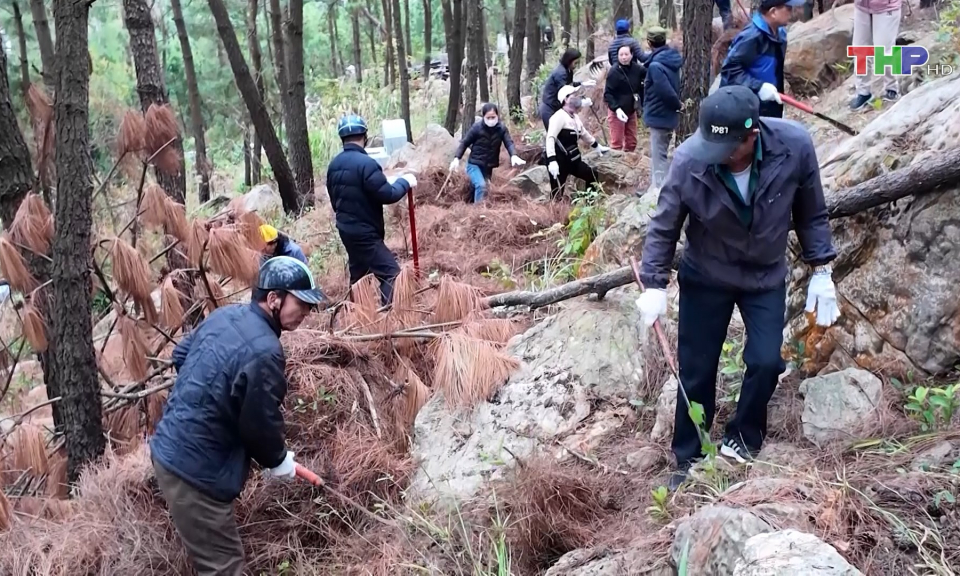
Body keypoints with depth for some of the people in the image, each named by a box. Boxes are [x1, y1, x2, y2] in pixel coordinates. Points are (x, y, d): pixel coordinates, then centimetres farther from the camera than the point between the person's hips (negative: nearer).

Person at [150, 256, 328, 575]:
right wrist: (279, 461, 2)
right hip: (194, 470, -9)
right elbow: (259, 425, -18)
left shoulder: (224, 314, 4)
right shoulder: (263, 352, -25)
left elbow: (180, 355, 20)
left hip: (168, 448, 10)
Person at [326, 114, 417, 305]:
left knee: (358, 273, 22)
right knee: (391, 273, -8)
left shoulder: (334, 165, 6)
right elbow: (387, 195, -21)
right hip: (364, 232, -9)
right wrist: (405, 182, -4)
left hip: (346, 229, 9)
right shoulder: (366, 163, -22)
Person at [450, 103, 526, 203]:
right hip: (474, 164, -4)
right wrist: (456, 158, -16)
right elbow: (464, 143, -5)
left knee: (485, 187, 11)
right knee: (481, 185, -25)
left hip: (489, 166, 4)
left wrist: (514, 156, -36)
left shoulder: (502, 128, -7)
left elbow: (509, 143, -15)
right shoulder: (477, 127, -13)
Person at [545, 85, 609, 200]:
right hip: (559, 161, -10)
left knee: (593, 176, 13)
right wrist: (552, 160, -35)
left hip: (573, 160, 10)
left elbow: (584, 134, 31)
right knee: (557, 195, -8)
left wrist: (598, 146, 38)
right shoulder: (559, 116, -16)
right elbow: (550, 138, -26)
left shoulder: (575, 117, 14)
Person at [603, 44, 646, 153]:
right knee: (617, 142, -3)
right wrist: (616, 108, -29)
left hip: (631, 111, 6)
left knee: (632, 142, 13)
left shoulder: (637, 69, -3)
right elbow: (608, 94, -17)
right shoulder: (614, 72, -16)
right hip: (617, 111, -6)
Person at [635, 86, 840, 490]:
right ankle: (688, 461, 23)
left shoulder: (795, 145, -25)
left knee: (765, 361, -7)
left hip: (766, 275, 1)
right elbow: (663, 227, -13)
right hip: (705, 276, -1)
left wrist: (821, 271, -5)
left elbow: (811, 213, -7)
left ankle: (745, 436, 23)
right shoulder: (689, 161, -29)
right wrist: (654, 286, -16)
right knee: (696, 370, 5)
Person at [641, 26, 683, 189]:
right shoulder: (671, 58, 5)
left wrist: (677, 105, -11)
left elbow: (665, 91, -25)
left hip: (659, 116, -9)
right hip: (667, 115, 9)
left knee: (658, 156, -2)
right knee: (660, 154, 18)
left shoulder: (656, 65, -23)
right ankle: (657, 188, 27)